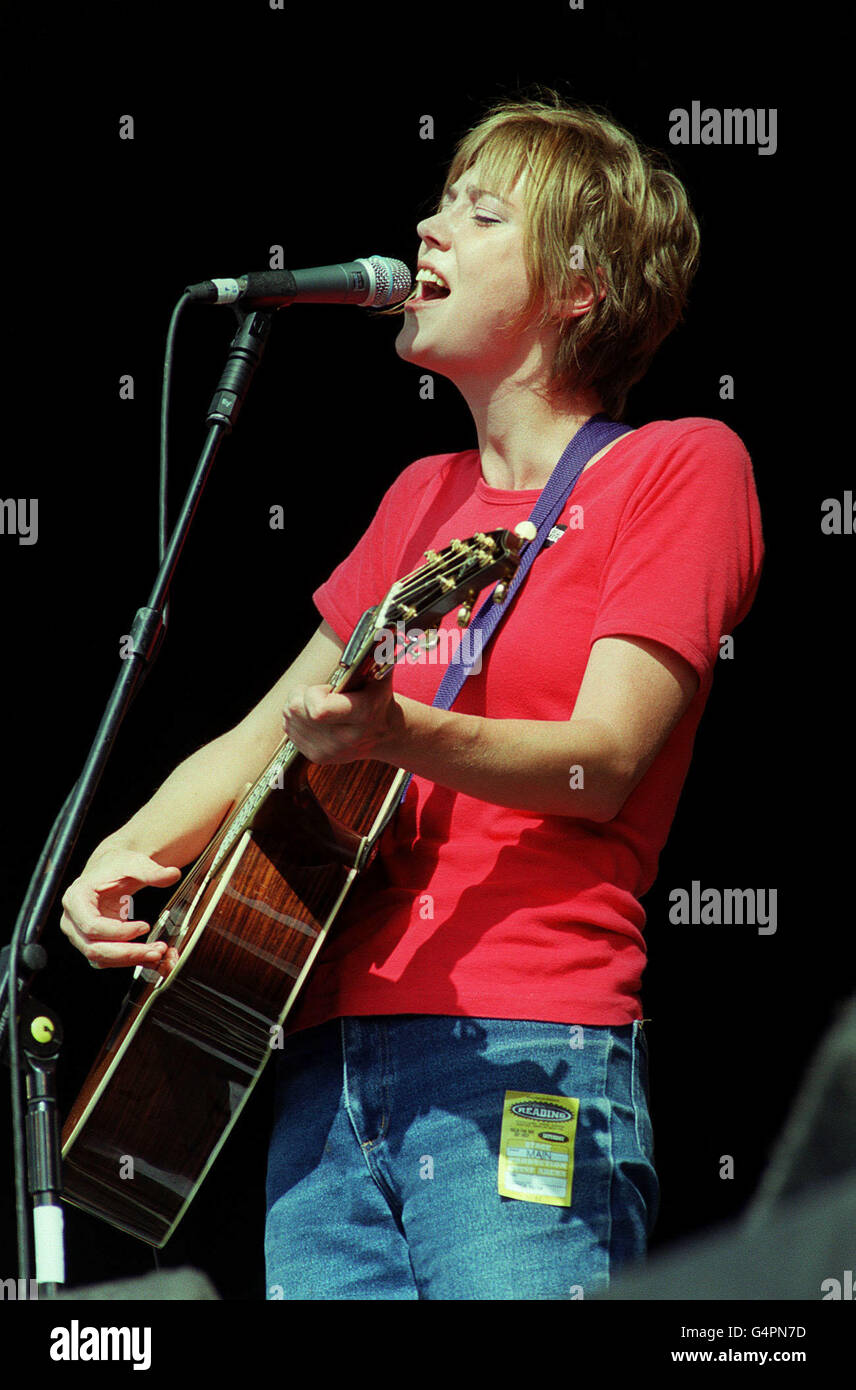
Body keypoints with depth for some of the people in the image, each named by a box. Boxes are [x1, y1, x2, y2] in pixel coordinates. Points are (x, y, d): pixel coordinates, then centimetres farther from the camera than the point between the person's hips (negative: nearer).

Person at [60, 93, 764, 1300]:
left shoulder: (679, 466, 2)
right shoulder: (423, 497, 22)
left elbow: (604, 762, -10)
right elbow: (258, 741, 26)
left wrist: (394, 734, -27)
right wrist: (125, 855, 7)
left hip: (524, 1070, -6)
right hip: (330, 1073, 6)